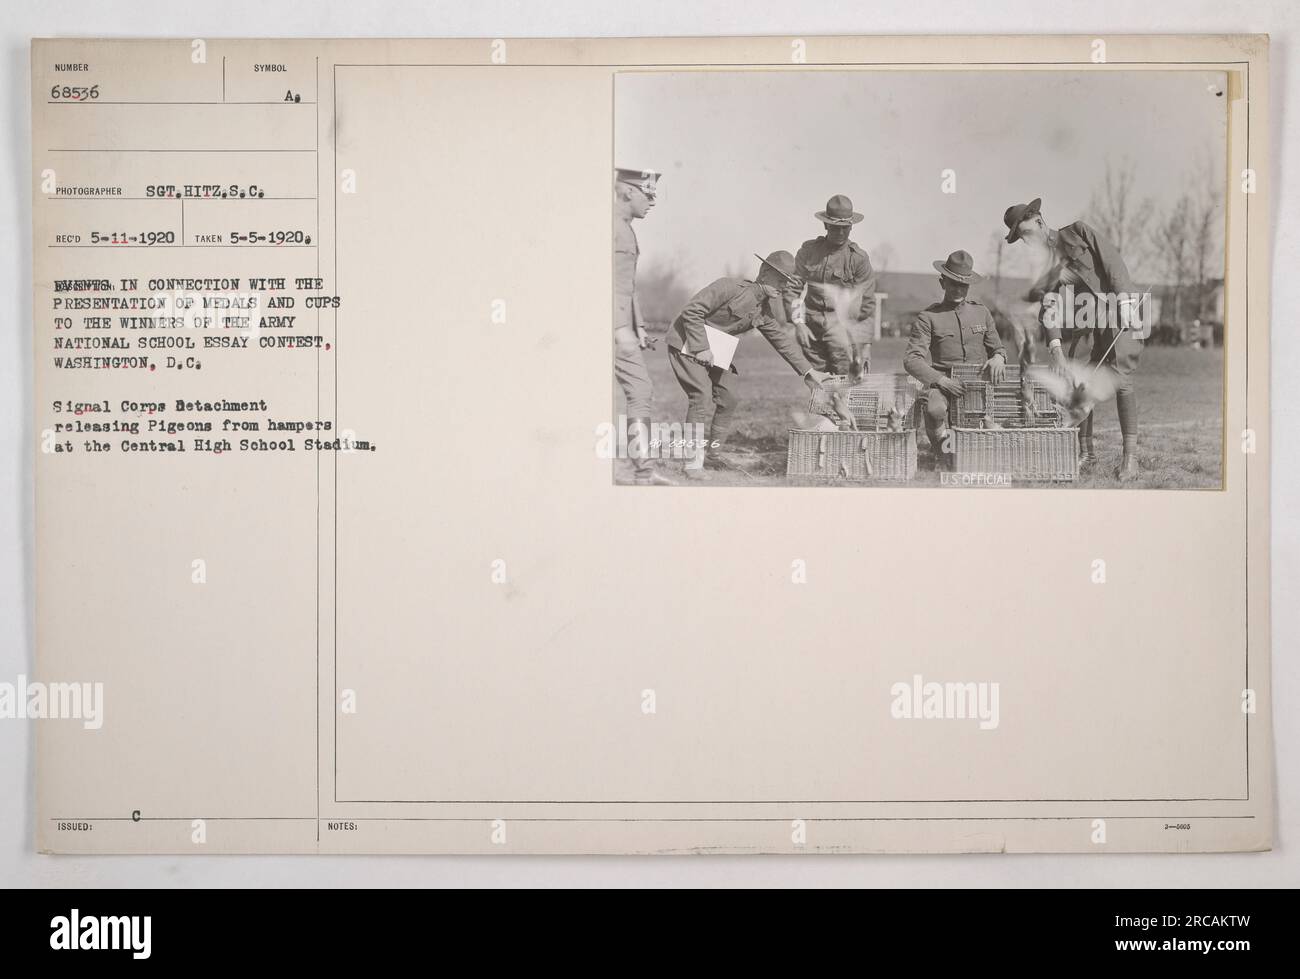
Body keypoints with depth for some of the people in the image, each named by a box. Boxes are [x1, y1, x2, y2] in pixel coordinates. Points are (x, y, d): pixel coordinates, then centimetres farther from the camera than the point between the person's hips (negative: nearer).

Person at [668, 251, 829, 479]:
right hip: (686, 343, -8)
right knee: (702, 397, -19)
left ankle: (712, 453, 25)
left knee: (728, 397, 8)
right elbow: (691, 311, -25)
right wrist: (700, 348, -27)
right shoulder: (729, 287, -24)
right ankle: (693, 463, -16)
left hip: (713, 349, 9)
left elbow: (782, 339, 7)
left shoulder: (765, 309, 0)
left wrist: (808, 371, 2)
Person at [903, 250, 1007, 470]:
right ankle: (944, 456, -6)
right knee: (935, 410, -36)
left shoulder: (981, 312, 16)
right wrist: (941, 380, -21)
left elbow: (998, 348, 22)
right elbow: (911, 359, -5)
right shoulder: (927, 317, 3)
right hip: (943, 382, -3)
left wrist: (998, 357, -5)